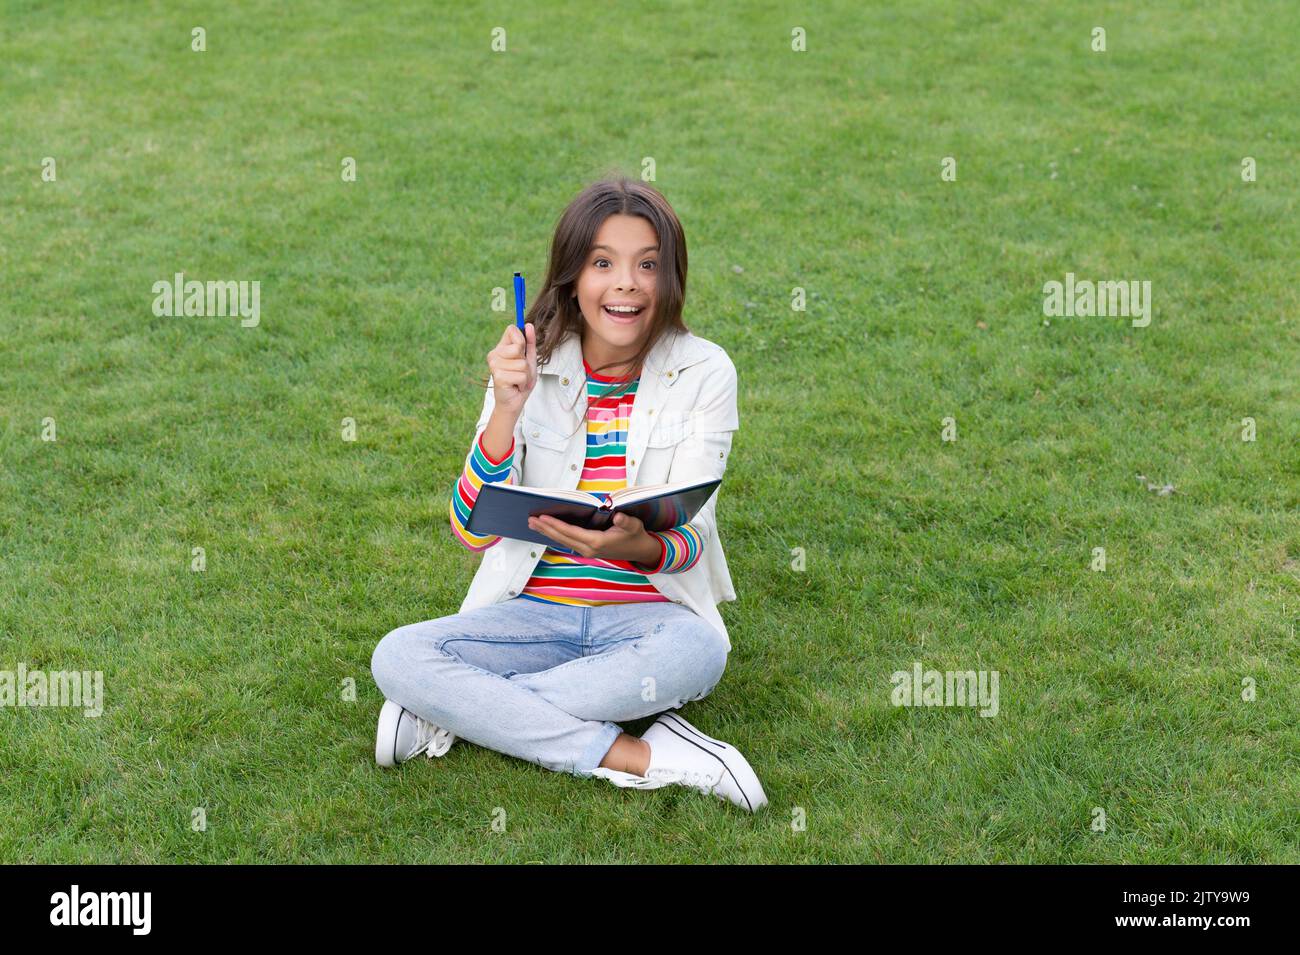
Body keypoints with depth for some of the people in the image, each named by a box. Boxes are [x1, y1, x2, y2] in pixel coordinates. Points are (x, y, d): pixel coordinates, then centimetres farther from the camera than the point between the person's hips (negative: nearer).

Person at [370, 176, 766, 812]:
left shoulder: (703, 372, -4)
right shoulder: (530, 365, -1)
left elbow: (688, 541, -9)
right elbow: (473, 531, -7)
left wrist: (640, 546, -34)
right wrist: (506, 411, -22)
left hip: (649, 612, -1)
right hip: (534, 611, 1)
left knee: (695, 651, -36)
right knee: (397, 657, -24)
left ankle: (453, 714, -21)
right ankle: (638, 757, -25)